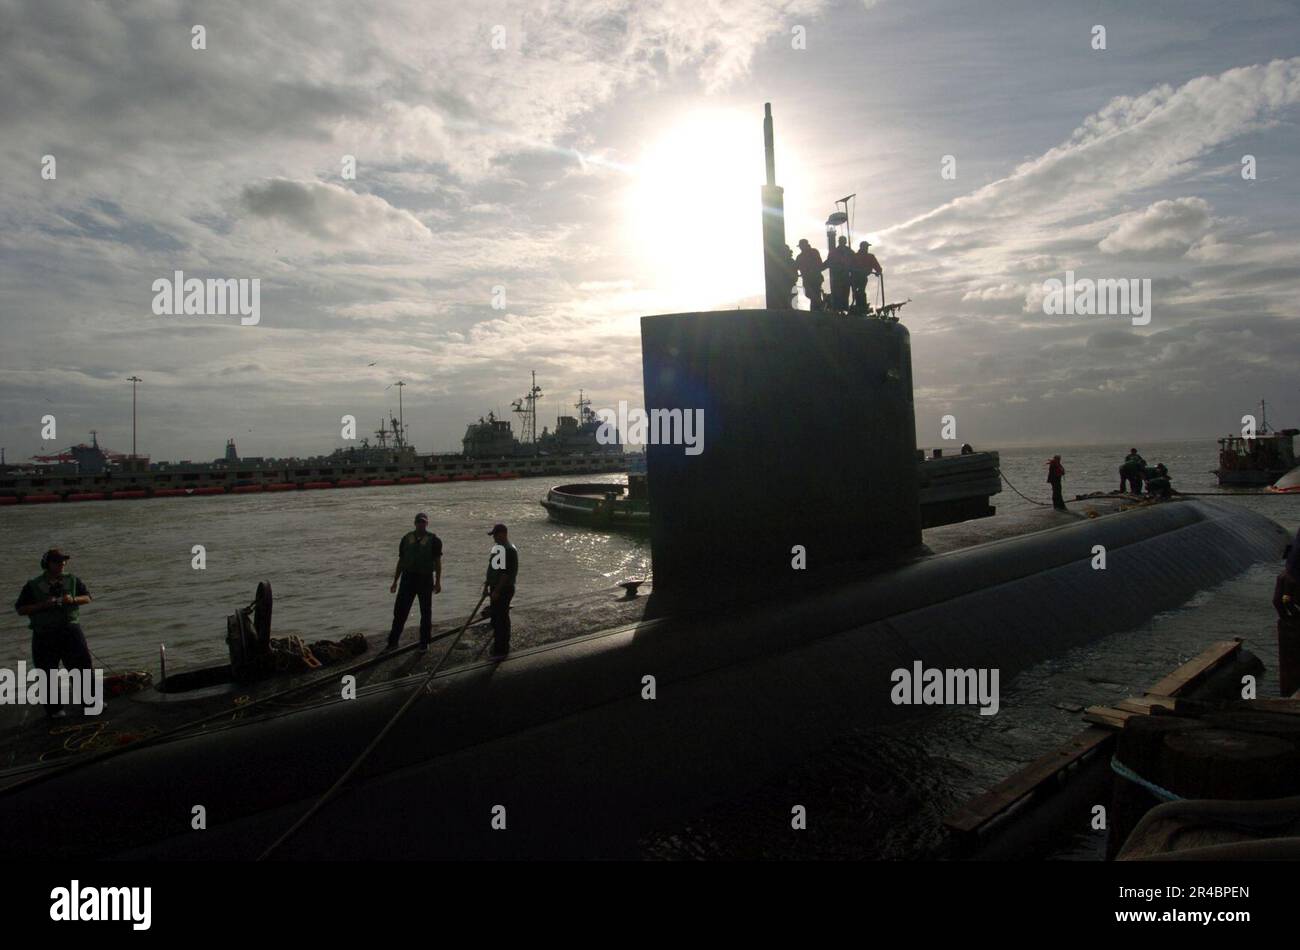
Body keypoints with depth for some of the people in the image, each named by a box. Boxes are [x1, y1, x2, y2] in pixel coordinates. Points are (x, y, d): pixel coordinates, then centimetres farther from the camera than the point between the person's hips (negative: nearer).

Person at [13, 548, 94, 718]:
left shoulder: (72, 581, 7)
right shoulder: (33, 586, 0)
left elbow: (87, 598, 9)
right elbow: (20, 609, -3)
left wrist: (73, 600, -12)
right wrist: (43, 605, -17)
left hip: (70, 629, 2)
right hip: (44, 634, -2)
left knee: (84, 664, 0)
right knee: (48, 673, 3)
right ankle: (53, 709, 13)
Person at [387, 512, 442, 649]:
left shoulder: (433, 540, -1)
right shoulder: (406, 539, 8)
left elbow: (438, 562, -2)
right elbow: (401, 561, 13)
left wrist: (438, 582, -8)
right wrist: (395, 581, 12)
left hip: (426, 579, -2)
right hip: (408, 577, 2)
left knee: (426, 612, 6)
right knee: (400, 609, 0)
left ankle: (425, 642, 17)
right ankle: (393, 641, 8)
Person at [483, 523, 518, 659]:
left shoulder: (508, 550, -20)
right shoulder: (496, 547, 12)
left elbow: (506, 573, -23)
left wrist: (497, 591, -21)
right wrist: (487, 584, 19)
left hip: (504, 590, -10)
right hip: (496, 588, 10)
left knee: (499, 619, -5)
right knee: (499, 617, 16)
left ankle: (500, 650, 2)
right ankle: (502, 647, 26)